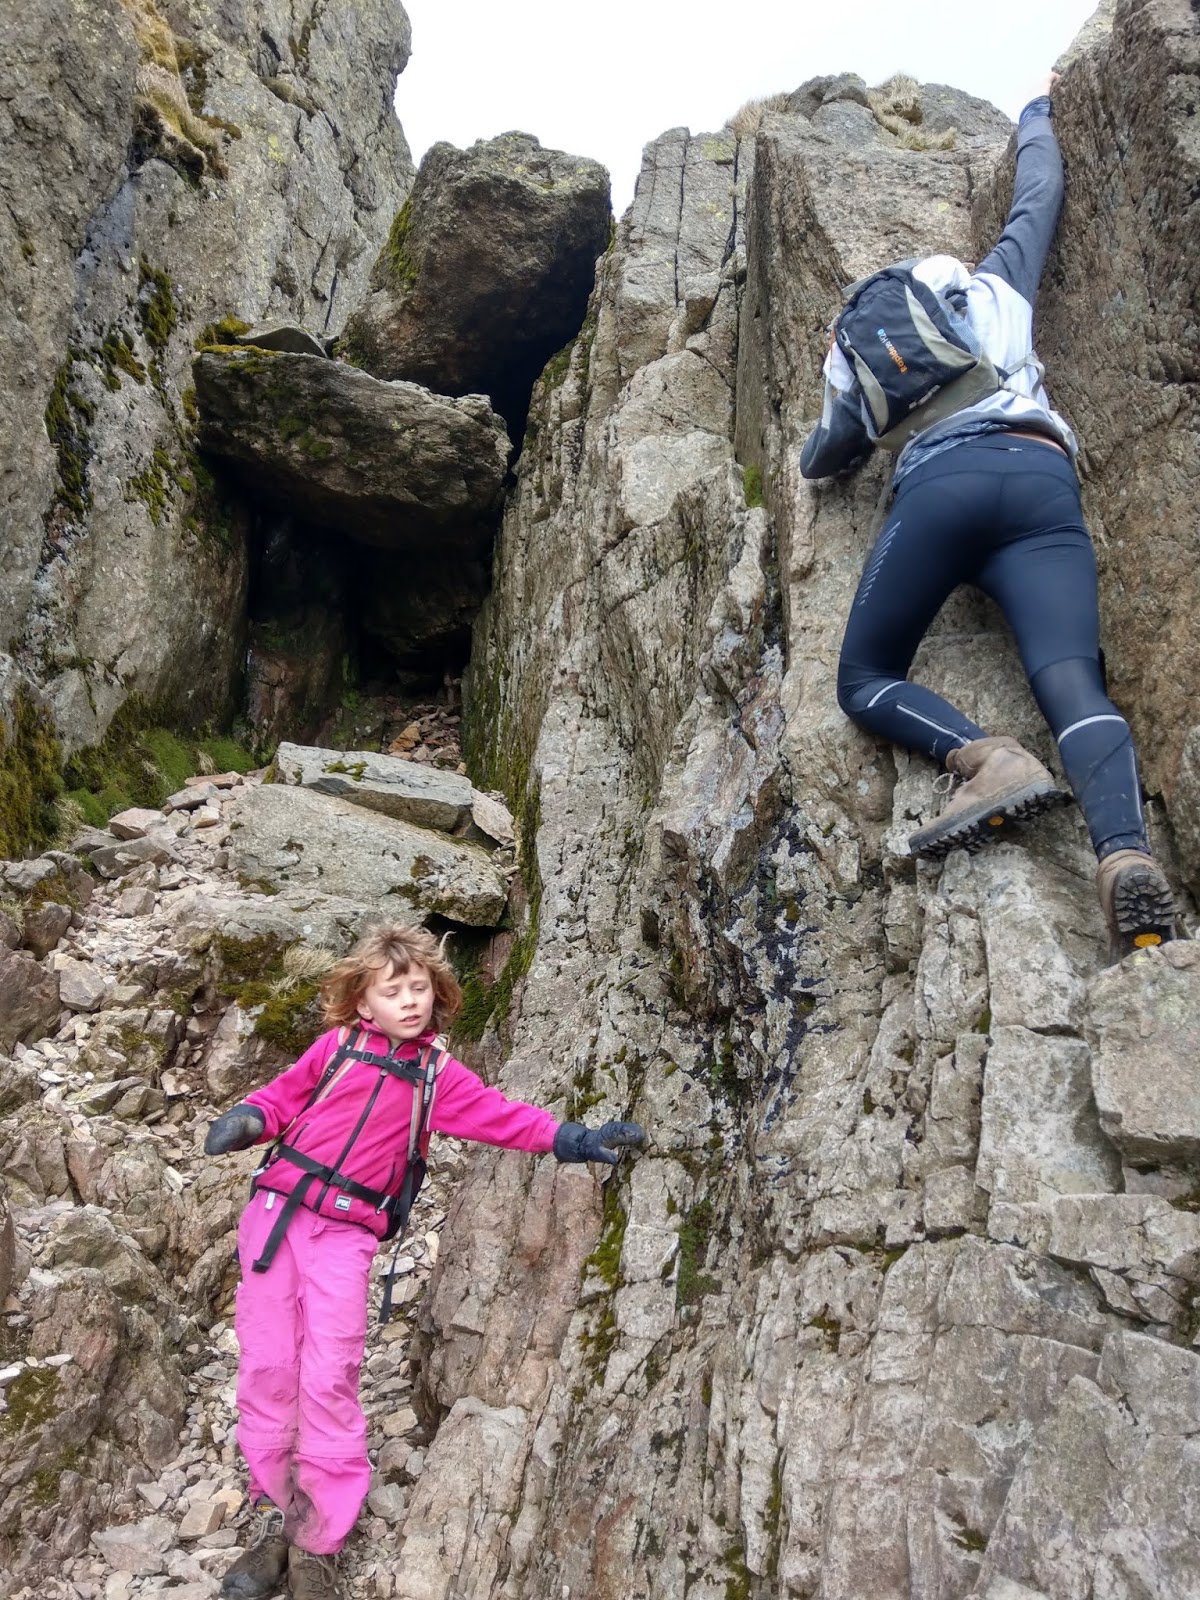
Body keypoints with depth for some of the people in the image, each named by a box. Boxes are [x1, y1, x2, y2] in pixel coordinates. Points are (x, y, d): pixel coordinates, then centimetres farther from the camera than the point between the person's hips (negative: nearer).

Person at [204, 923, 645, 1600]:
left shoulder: (437, 1074, 7)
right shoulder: (338, 1045, 7)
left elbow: (499, 1114, 2)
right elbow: (286, 1094, 15)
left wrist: (575, 1139, -8)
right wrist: (248, 1120, -6)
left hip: (345, 1234, -1)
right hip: (275, 1206, 1)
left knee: (329, 1379, -8)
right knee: (267, 1366, 1)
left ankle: (316, 1545, 5)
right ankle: (277, 1523, 17)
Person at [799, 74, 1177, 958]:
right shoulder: (1000, 289, 35)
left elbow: (824, 458, 36)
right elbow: (1039, 198, 51)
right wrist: (1036, 113, 70)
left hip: (944, 478, -2)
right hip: (1046, 479, 2)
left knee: (866, 680, 6)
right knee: (1075, 684, -15)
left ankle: (986, 757, -24)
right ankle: (1127, 852, -43)